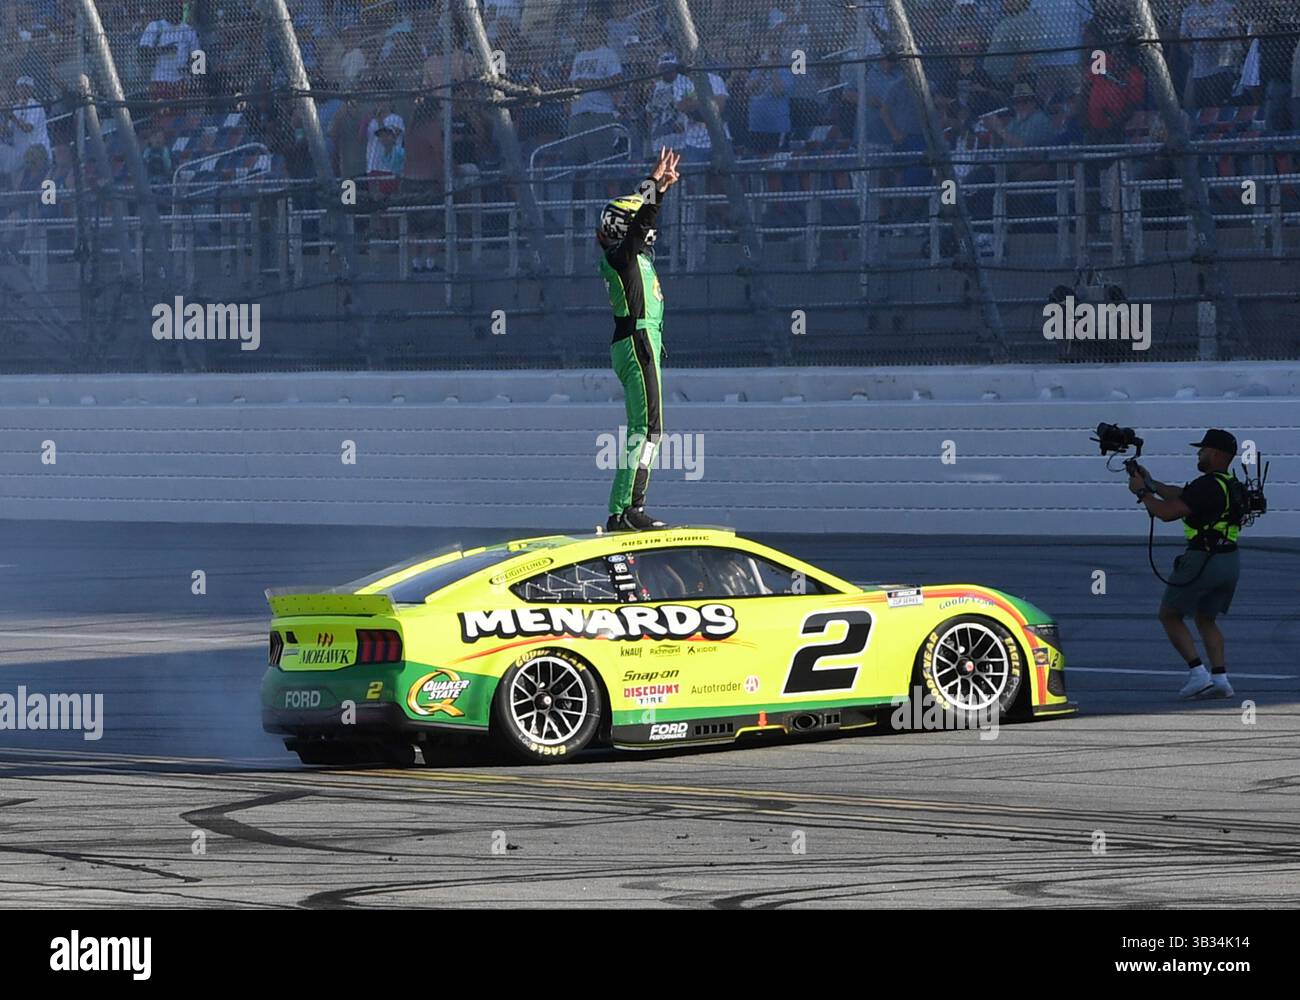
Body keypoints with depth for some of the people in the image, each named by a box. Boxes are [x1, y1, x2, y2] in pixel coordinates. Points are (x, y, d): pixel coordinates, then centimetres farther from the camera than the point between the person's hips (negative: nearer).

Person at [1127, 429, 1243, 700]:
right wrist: (1151, 483, 23)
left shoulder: (1207, 486, -17)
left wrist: (1141, 492, -6)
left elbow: (1167, 512, -19)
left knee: (1169, 615, 6)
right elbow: (1181, 495, 22)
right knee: (1206, 619, 20)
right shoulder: (1230, 485, 13)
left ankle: (1197, 673, -5)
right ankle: (1220, 678, 5)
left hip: (1203, 560, -9)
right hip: (1230, 562, 9)